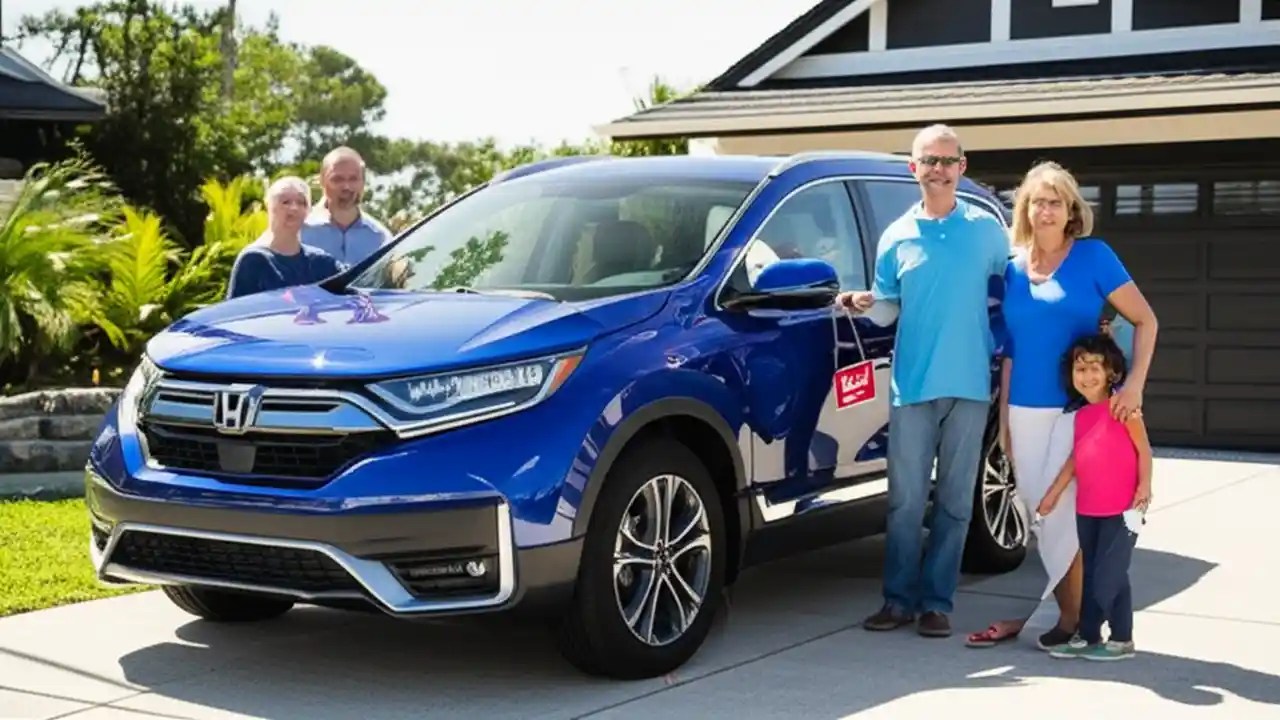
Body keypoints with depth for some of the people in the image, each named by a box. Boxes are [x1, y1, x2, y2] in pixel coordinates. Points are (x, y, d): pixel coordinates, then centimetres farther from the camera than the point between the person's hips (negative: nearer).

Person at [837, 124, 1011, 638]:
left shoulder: (986, 230, 7)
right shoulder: (897, 236, 9)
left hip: (968, 385, 0)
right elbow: (887, 303, 13)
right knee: (906, 500, 0)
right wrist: (862, 302, -7)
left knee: (955, 502, 3)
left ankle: (936, 602, 10)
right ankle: (899, 599, 8)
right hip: (911, 385, 0)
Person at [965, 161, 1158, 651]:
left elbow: (1145, 320, -4)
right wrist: (1004, 417, 11)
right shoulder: (1013, 268, 8)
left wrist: (1135, 383, -15)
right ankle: (1070, 612, 16)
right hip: (1026, 409, 5)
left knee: (1062, 513, -7)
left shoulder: (1093, 257, -4)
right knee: (1037, 515, 6)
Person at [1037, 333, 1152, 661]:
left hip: (1120, 511, -7)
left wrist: (1144, 486, -15)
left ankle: (1121, 640, 5)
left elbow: (1144, 449, -7)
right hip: (1087, 509, 7)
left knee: (1109, 574, -5)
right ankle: (1088, 637, 18)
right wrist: (1053, 494, 20)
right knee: (1091, 573, 11)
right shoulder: (1081, 416, 11)